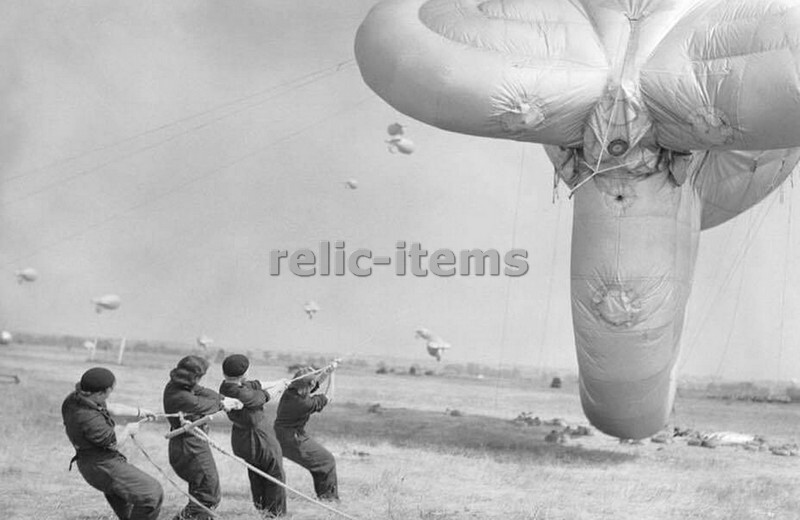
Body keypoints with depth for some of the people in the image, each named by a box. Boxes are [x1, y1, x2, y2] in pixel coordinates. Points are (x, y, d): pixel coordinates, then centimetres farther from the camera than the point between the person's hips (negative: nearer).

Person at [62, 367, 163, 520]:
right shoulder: (89, 418, -35)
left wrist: (139, 412, 21)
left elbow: (111, 408, 10)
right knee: (152, 493, -5)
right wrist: (128, 429, 0)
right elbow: (114, 443, -20)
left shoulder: (76, 398, -7)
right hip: (102, 467, -10)